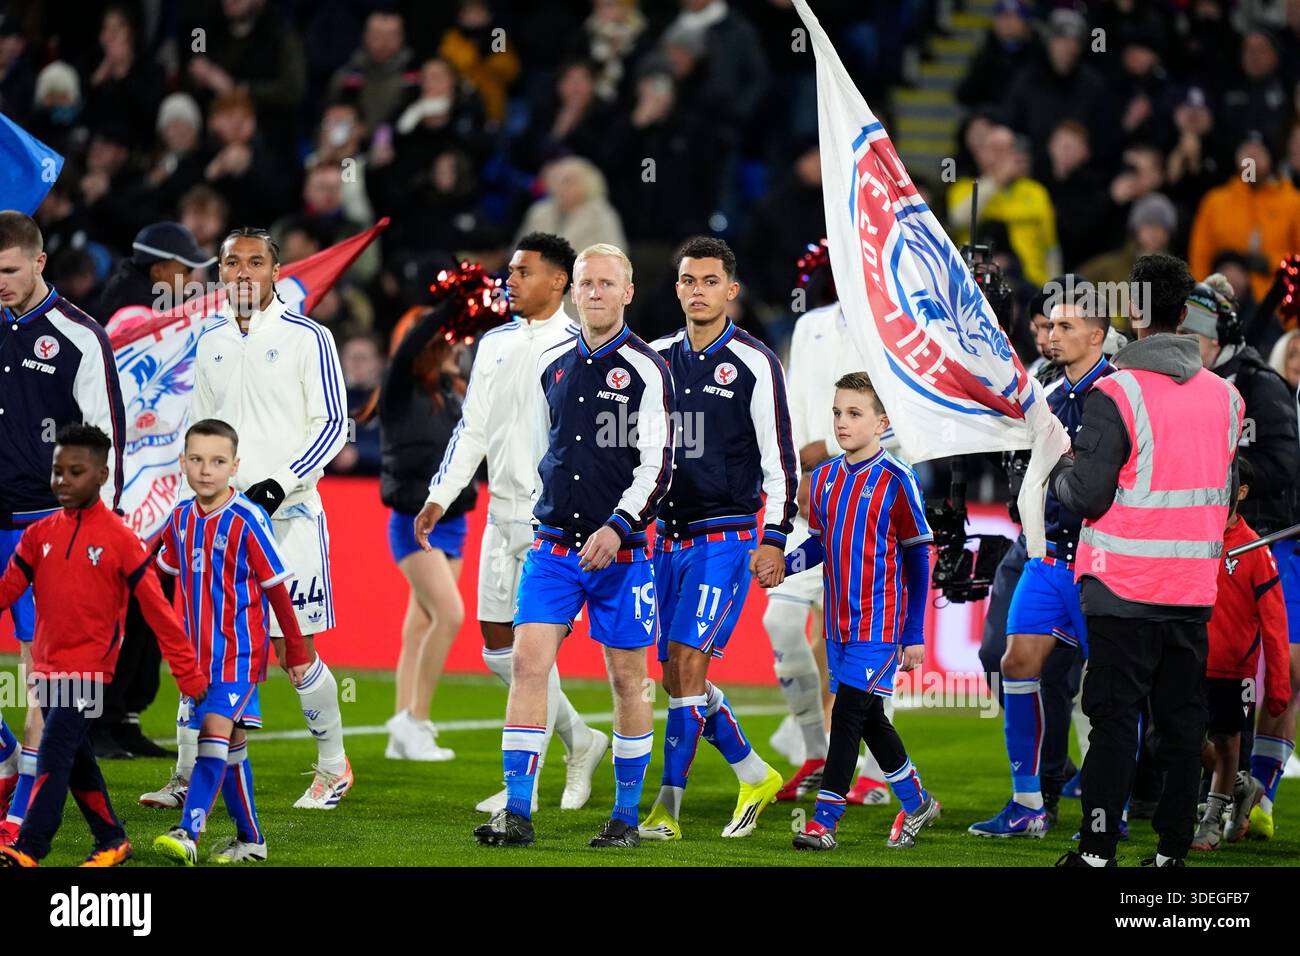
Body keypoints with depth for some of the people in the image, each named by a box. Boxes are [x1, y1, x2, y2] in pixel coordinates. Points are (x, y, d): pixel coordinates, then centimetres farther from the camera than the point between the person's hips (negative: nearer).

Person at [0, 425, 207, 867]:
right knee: (77, 761, 13)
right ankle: (112, 841, 27)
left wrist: (189, 674, -4)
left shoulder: (119, 539, -8)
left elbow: (157, 609, -5)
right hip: (46, 667, 6)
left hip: (88, 667, -6)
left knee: (54, 754, -16)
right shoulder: (40, 534, 6)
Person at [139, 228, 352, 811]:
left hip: (287, 515, -5)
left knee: (294, 648, -2)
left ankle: (333, 767, 15)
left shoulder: (307, 338, -4)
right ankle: (188, 779, 3)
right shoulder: (210, 343, 13)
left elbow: (333, 426, -6)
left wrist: (280, 484, -16)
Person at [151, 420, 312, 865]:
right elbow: (158, 572, 21)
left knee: (218, 728, -18)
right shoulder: (181, 519, 5)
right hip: (199, 652, 6)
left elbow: (276, 589, -7)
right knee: (230, 743, 11)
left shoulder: (247, 520, -13)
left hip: (240, 650, -6)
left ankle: (188, 833, -26)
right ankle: (249, 839, 21)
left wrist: (296, 651, -3)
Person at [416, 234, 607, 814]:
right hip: (503, 515, 7)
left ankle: (524, 785, -1)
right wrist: (440, 497, 10)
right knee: (498, 647, 9)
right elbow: (472, 428, 17)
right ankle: (580, 740, 27)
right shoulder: (495, 345, 12)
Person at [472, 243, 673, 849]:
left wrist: (618, 526, -22)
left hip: (620, 550, -4)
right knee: (528, 663, -8)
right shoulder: (552, 365, 10)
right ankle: (517, 812, -9)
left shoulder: (647, 371, -5)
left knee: (627, 678, 4)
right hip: (553, 544, 4)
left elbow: (658, 468, -10)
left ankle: (626, 816, 15)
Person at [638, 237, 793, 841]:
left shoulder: (754, 364, -5)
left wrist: (775, 536, -11)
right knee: (677, 676, 5)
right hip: (668, 535, 6)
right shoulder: (657, 358, 9)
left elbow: (780, 456, -6)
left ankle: (668, 806, -12)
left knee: (688, 662, -14)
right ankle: (755, 777, 24)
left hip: (726, 536, -6)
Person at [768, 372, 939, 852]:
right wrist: (782, 566, -3)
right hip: (839, 622, 7)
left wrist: (915, 633, -8)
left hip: (880, 623, -7)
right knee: (868, 718, 13)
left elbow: (917, 559, -8)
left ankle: (824, 821, -9)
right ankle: (916, 803, 30)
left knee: (848, 714, -11)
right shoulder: (825, 477, 7)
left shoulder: (895, 481, -11)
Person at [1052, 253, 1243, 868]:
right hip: (1194, 588, 5)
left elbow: (1087, 495, -15)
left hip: (1124, 588, -5)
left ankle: (1097, 851, -2)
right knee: (1182, 721, 10)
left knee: (1113, 720, -1)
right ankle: (1173, 847, 12)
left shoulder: (1116, 394, -14)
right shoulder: (1224, 395, 5)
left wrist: (1059, 470, 5)